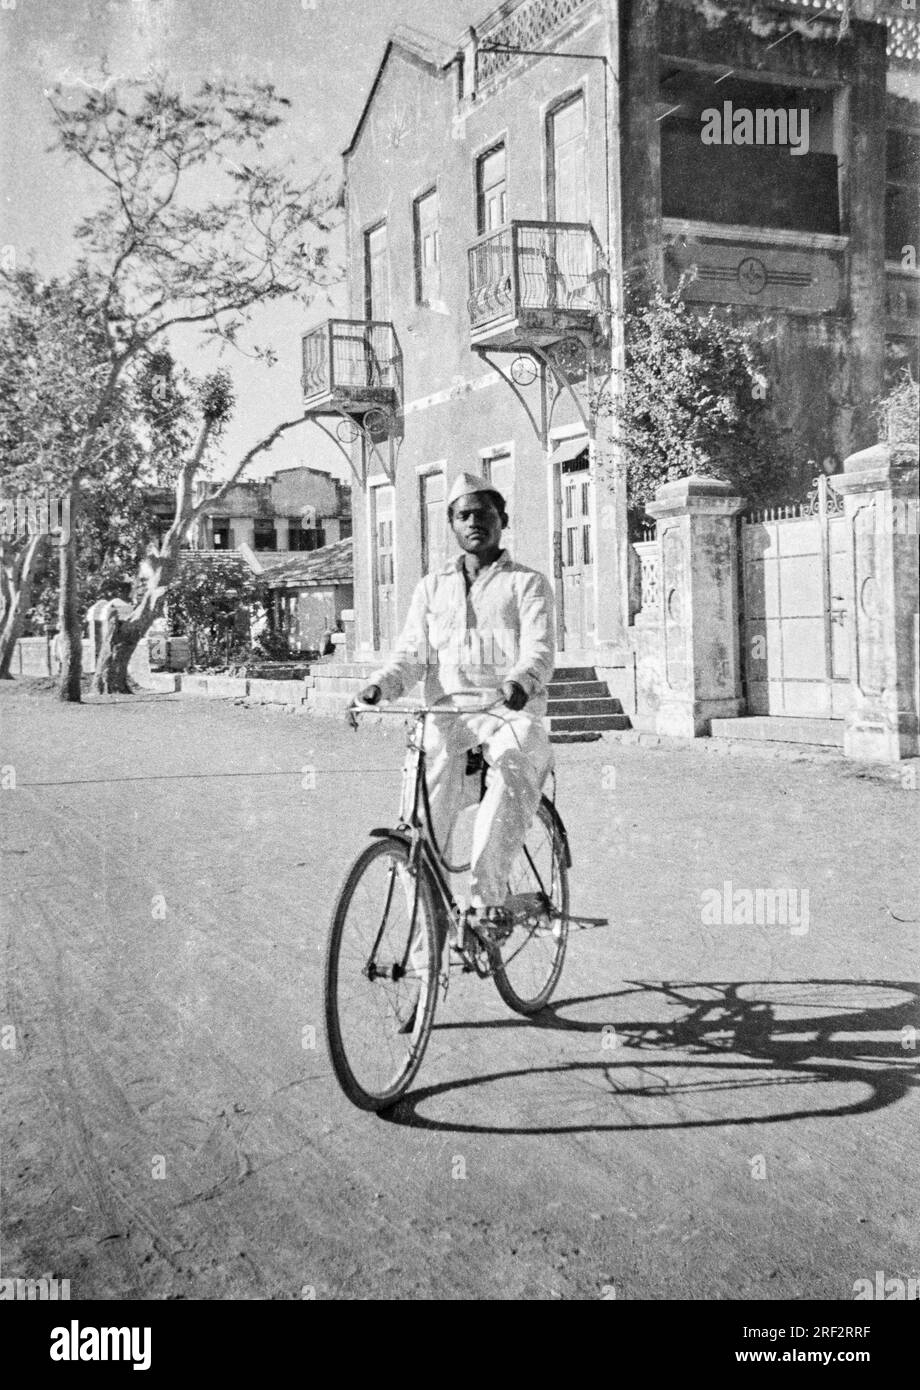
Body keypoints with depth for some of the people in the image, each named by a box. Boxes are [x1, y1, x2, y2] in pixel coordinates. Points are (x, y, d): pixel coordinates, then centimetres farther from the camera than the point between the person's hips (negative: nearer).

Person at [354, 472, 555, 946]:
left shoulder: (528, 583, 9)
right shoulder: (432, 587, 20)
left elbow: (540, 650, -7)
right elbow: (411, 654, 11)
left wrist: (519, 682, -31)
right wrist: (379, 685, -12)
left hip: (510, 713, -2)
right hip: (447, 714, 2)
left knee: (514, 766, -34)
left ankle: (485, 900, -32)